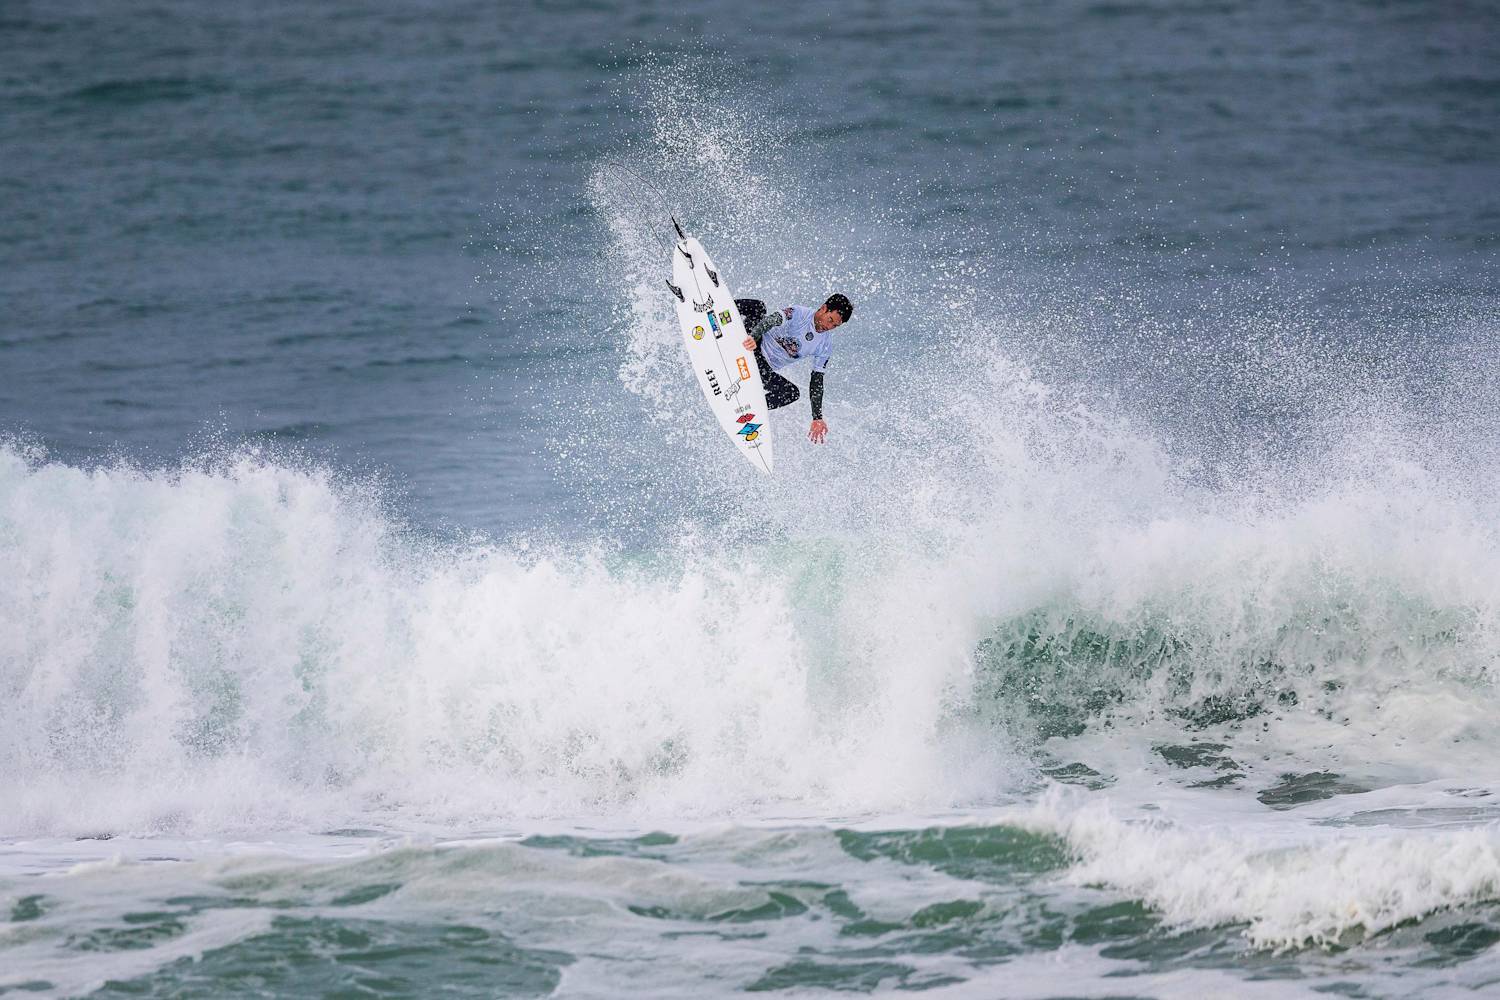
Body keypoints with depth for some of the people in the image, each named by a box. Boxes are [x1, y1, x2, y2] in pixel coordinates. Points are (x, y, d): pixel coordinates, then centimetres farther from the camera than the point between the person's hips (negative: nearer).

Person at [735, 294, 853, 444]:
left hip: (765, 369, 5)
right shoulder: (798, 314, -13)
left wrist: (817, 419, -5)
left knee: (792, 393, -20)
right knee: (757, 306, -26)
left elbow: (817, 381, 3)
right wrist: (754, 337, -51)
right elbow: (769, 321, -28)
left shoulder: (826, 346, 1)